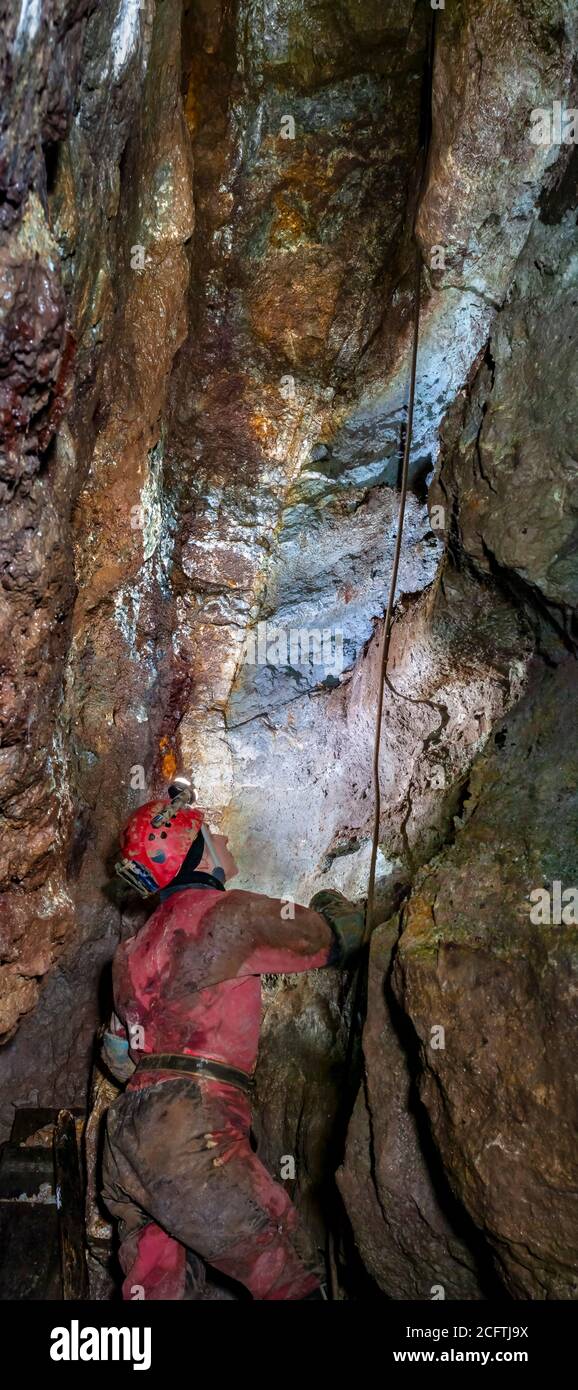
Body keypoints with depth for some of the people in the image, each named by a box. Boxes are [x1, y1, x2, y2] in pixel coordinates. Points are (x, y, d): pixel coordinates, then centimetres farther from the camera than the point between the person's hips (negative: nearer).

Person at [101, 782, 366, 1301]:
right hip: (189, 1138, -8)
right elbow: (336, 937, 5)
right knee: (294, 1282, 1)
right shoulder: (229, 912, -5)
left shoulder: (133, 949, 21)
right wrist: (336, 903, 27)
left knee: (158, 1286, 14)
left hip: (125, 1136, 9)